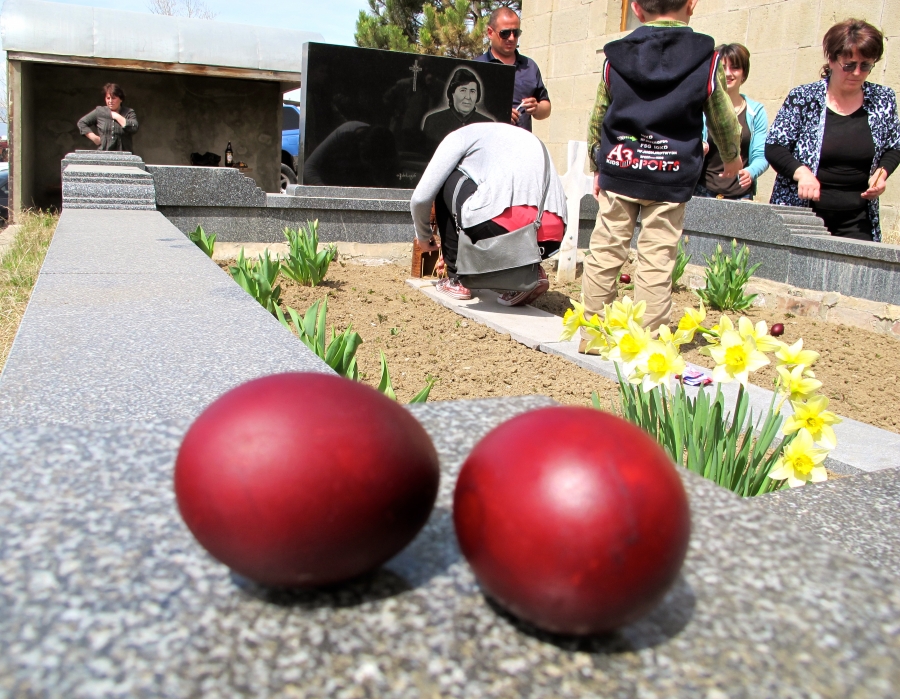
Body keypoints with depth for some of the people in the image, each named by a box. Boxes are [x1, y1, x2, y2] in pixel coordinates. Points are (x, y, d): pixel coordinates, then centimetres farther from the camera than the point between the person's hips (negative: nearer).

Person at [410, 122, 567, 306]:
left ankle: (456, 280, 20)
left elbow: (420, 198, 14)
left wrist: (424, 237, 35)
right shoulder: (526, 137, 38)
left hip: (503, 227, -6)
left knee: (447, 183, 21)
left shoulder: (459, 136, 20)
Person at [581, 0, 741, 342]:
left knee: (605, 250, 9)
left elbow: (597, 118, 11)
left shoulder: (615, 57, 5)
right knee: (656, 260, 1)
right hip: (670, 177, -1)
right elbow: (723, 121, 11)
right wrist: (732, 158, 30)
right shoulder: (707, 61, 1)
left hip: (618, 171, 2)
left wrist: (597, 168, 23)